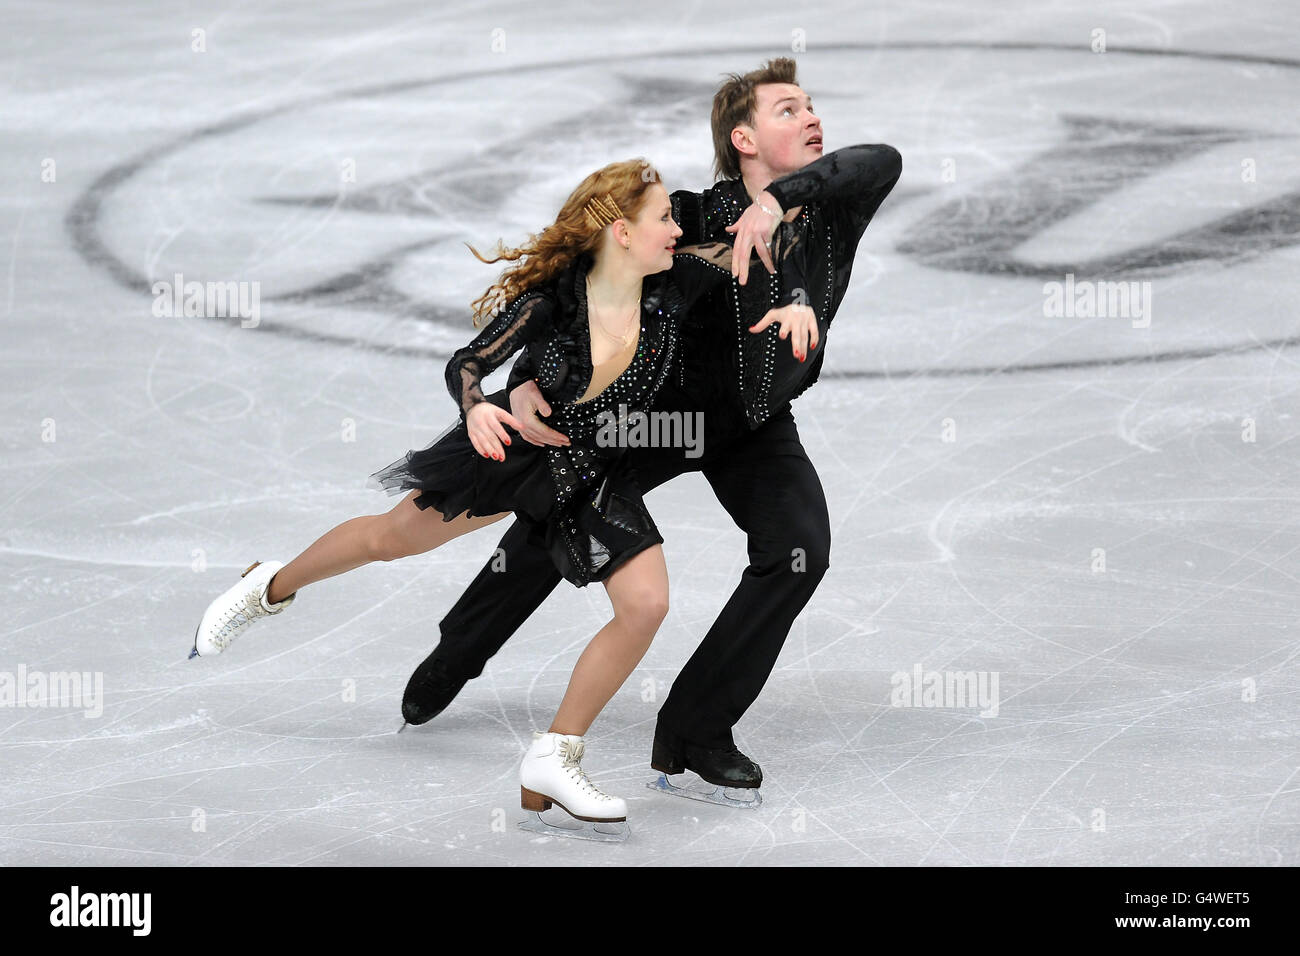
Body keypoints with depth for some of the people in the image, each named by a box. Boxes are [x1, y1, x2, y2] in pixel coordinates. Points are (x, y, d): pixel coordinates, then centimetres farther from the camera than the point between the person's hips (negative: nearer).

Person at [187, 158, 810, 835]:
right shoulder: (551, 301, -27)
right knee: (392, 538, 13)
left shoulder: (674, 286, -20)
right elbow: (466, 364, -20)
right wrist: (476, 409, -42)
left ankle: (552, 761, -2)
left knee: (646, 605, -15)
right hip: (517, 449, -2)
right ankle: (272, 588, 45)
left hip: (598, 476, 2)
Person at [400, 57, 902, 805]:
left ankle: (693, 735, -7)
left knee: (800, 551, -18)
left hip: (759, 429, 2)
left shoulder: (832, 213, -21)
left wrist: (783, 199, -55)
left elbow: (884, 162, -43)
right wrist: (526, 381, -38)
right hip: (661, 408, -2)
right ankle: (454, 660, 38)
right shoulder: (693, 221, -27)